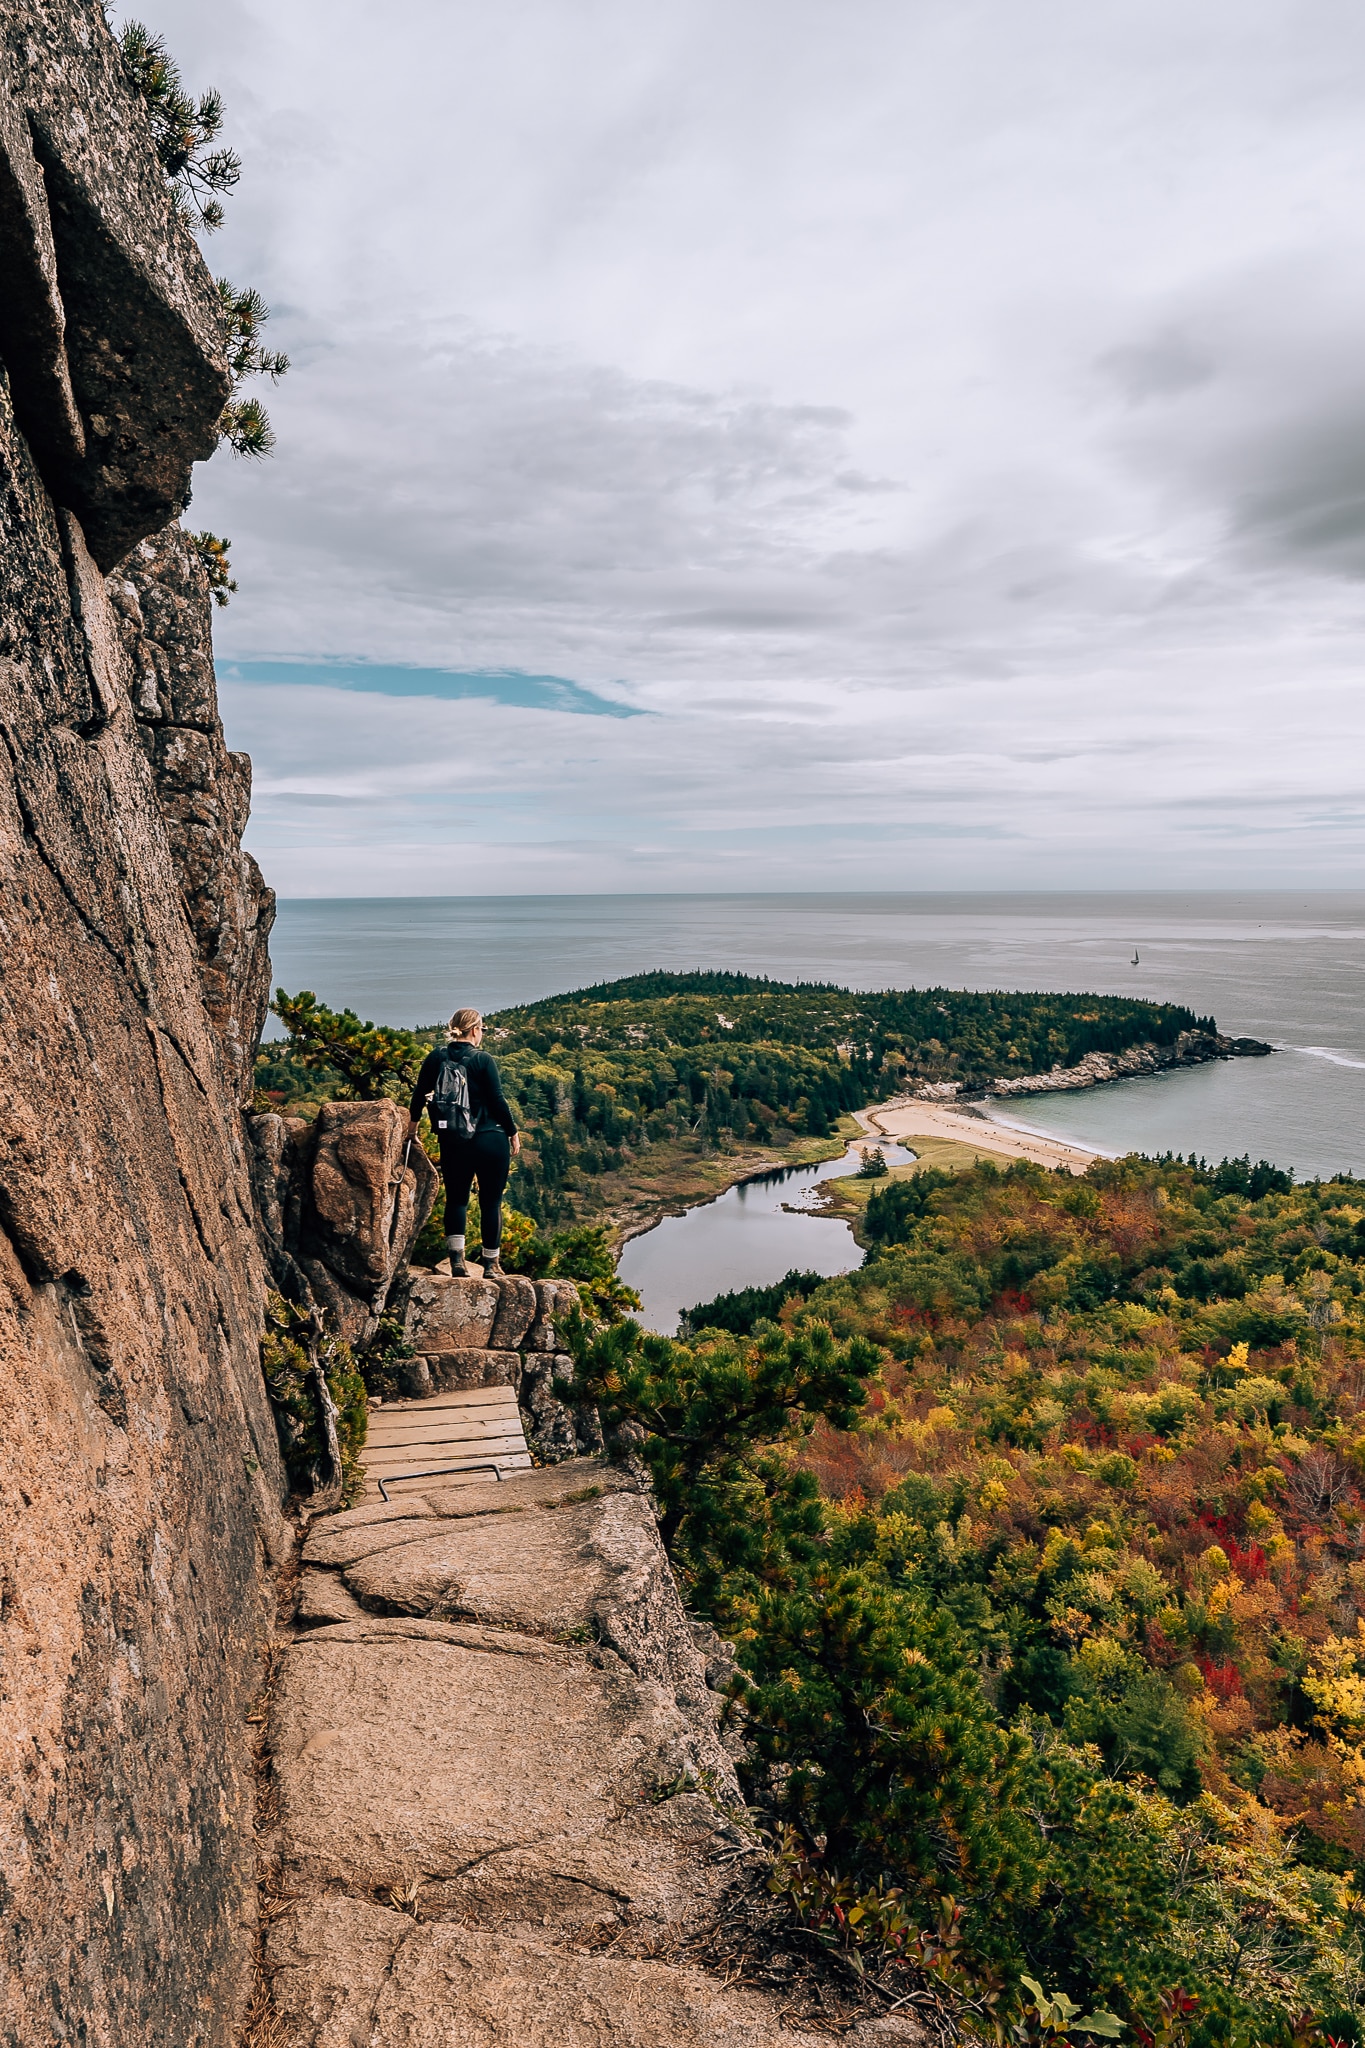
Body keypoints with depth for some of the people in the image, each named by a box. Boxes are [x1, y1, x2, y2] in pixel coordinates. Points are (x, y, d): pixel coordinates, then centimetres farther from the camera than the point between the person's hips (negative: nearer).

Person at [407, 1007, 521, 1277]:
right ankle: (491, 1264, 11)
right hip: (491, 1141, -3)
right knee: (491, 1201, 6)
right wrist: (513, 1132, 3)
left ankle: (457, 1258, 1)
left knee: (456, 1198, 13)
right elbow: (497, 1100, -9)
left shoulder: (435, 1059, 3)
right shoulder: (483, 1060, -9)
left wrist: (413, 1121, 30)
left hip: (452, 1141, 3)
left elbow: (420, 1094, 11)